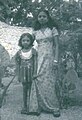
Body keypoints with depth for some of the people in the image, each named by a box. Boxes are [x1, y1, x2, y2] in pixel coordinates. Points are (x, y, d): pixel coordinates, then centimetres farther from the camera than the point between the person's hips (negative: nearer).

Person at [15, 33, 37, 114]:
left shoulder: (33, 51, -4)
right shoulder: (19, 52, 2)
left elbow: (35, 62, -4)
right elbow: (18, 64, 7)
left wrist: (35, 73, -10)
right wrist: (19, 75, 6)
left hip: (31, 71, -2)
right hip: (23, 72, 2)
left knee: (30, 89, 0)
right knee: (24, 89, 9)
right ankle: (25, 106, 18)